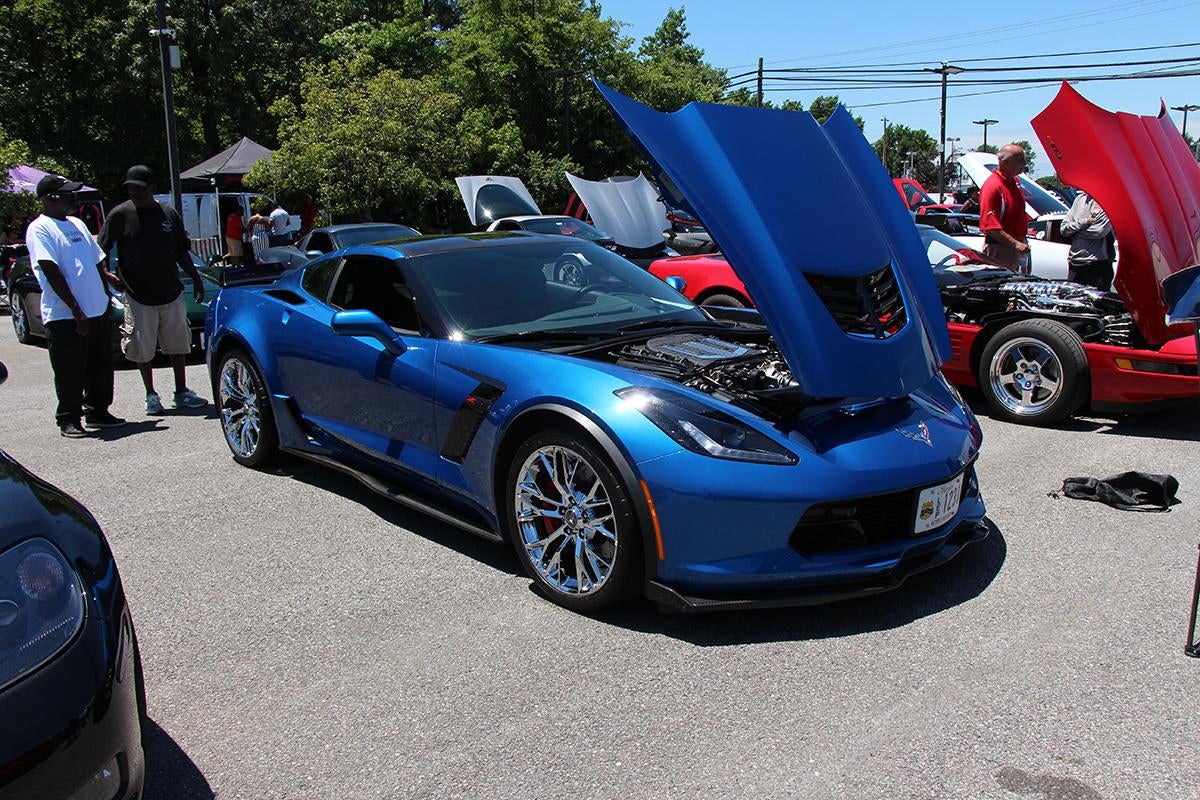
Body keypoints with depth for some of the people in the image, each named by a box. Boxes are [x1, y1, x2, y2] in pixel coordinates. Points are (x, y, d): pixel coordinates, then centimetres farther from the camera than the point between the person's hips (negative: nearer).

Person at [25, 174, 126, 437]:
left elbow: (96, 260, 26)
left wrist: (107, 276, 8)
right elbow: (51, 272, -17)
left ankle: (97, 412, 26)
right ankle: (69, 420, 11)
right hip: (64, 316, -7)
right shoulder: (40, 229, -8)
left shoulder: (77, 223, 16)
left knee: (100, 368, 13)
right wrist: (75, 309, -22)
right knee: (70, 373, 0)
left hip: (97, 310, 7)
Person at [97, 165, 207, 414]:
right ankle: (151, 396, 17)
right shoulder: (120, 214, -4)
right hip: (138, 295, -3)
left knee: (177, 344, 10)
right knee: (143, 348, 3)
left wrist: (195, 277, 12)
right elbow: (100, 251, -3)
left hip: (171, 291, 3)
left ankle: (181, 392, 21)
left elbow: (181, 251, 14)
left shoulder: (168, 213, 5)